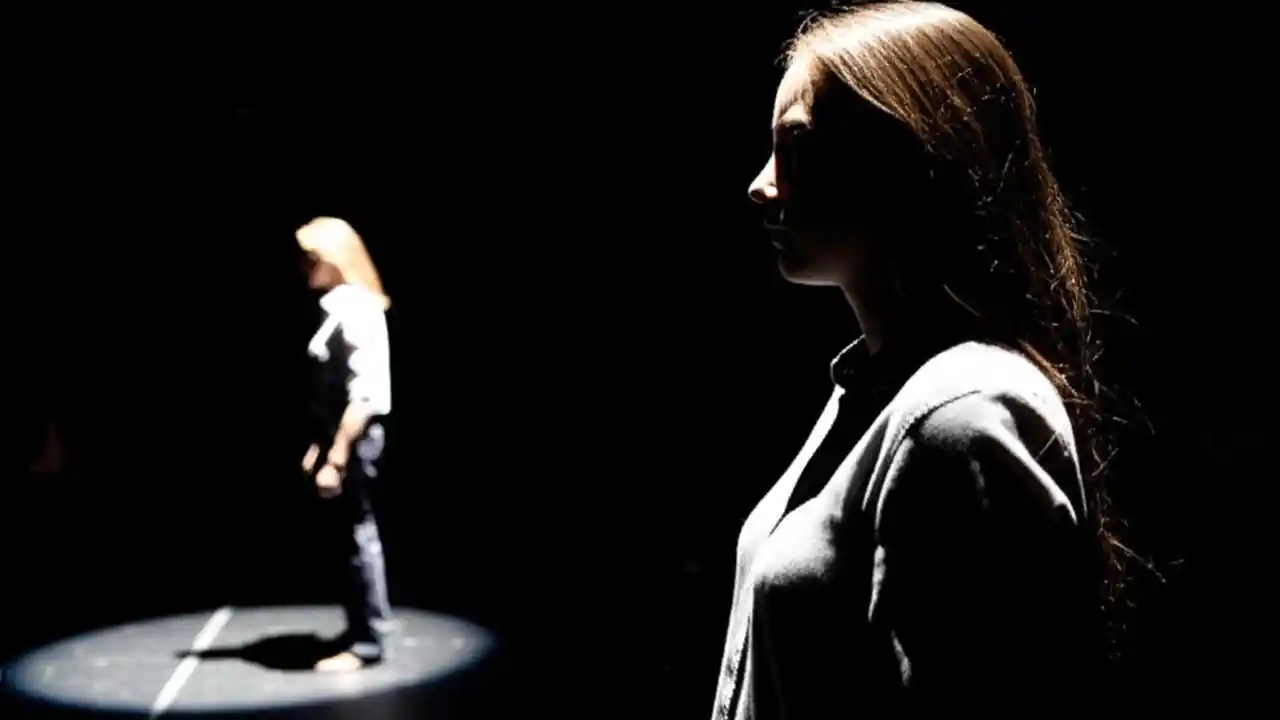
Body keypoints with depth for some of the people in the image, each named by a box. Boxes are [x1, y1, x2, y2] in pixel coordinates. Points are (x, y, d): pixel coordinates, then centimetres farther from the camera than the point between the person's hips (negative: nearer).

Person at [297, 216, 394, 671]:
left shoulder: (357, 311, -18)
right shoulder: (338, 308, 11)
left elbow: (364, 397, -21)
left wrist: (336, 459, -21)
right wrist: (319, 446, 15)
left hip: (355, 441, -9)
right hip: (340, 438, 9)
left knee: (356, 536, -1)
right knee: (347, 535, 15)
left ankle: (366, 642, 10)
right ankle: (361, 628, 25)